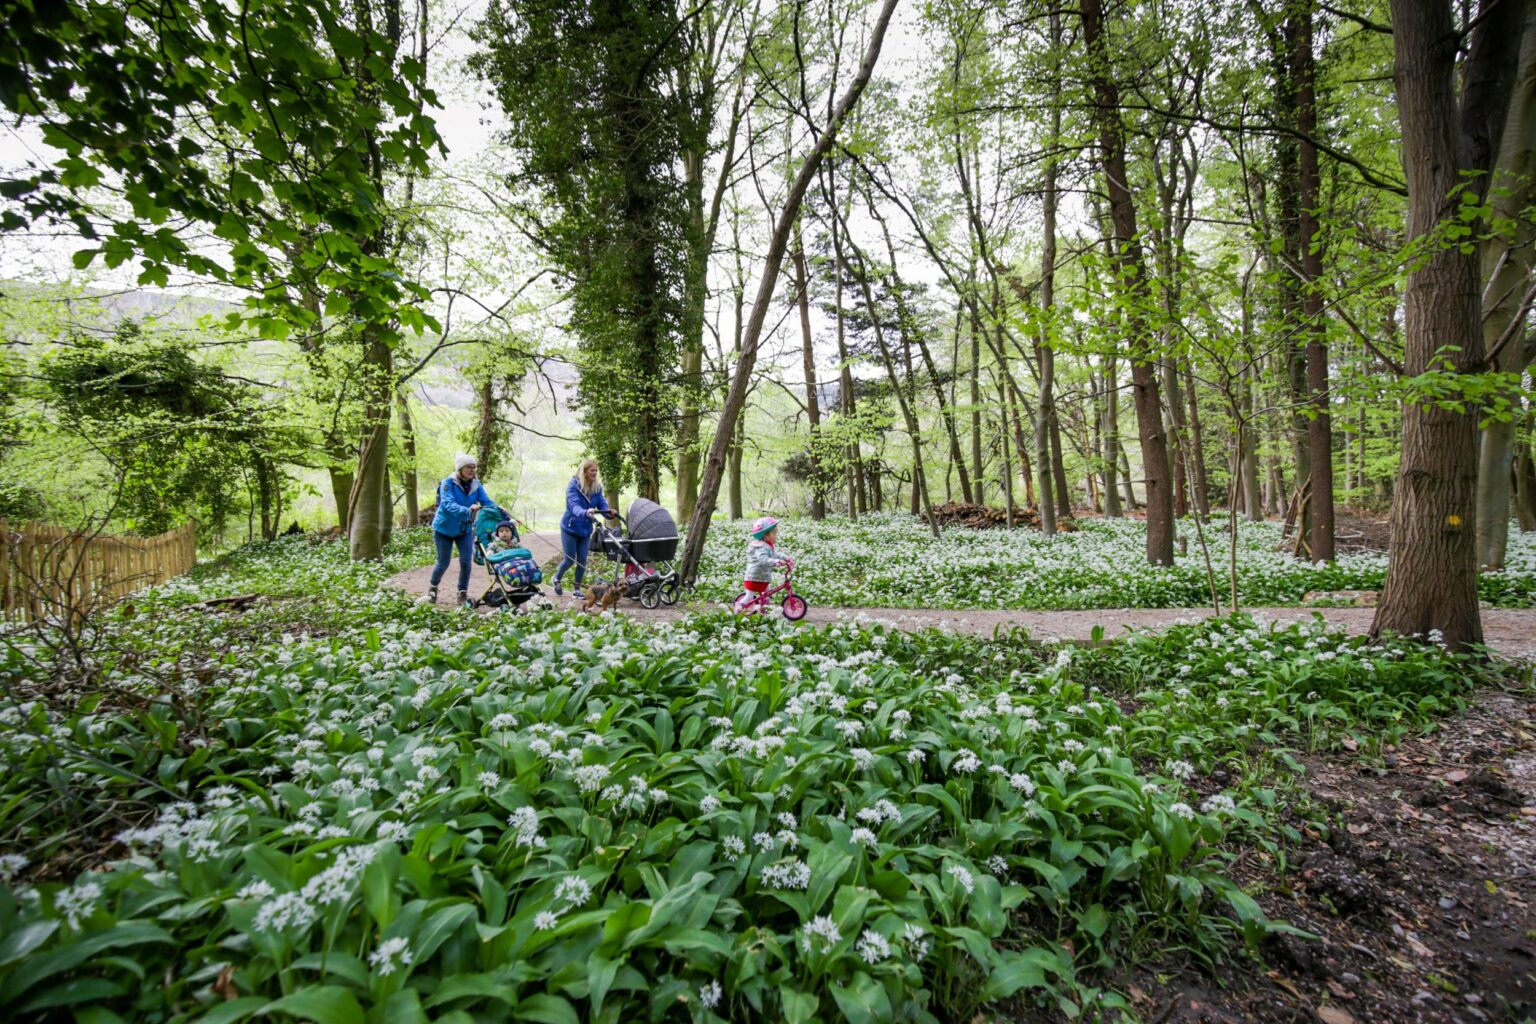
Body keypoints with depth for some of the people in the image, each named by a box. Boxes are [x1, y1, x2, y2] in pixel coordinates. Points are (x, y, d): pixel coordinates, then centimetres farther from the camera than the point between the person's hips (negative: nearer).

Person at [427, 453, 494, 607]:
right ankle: (433, 588, 35)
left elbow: (487, 502, -14)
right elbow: (448, 505, -33)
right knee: (443, 563, 7)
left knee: (466, 561, -6)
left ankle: (463, 594, 10)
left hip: (465, 530, 3)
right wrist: (467, 510, -51)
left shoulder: (476, 485, -6)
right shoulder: (448, 483, -19)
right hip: (444, 529, -3)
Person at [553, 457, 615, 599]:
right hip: (570, 528, -4)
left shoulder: (597, 487, -3)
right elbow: (574, 506, -33)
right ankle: (557, 579, 32)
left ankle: (577, 588, 20)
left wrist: (609, 511, -33)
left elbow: (602, 504, -10)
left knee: (582, 560, 4)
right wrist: (585, 513, -54)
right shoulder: (573, 485, -19)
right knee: (570, 559, 2)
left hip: (586, 529, 5)